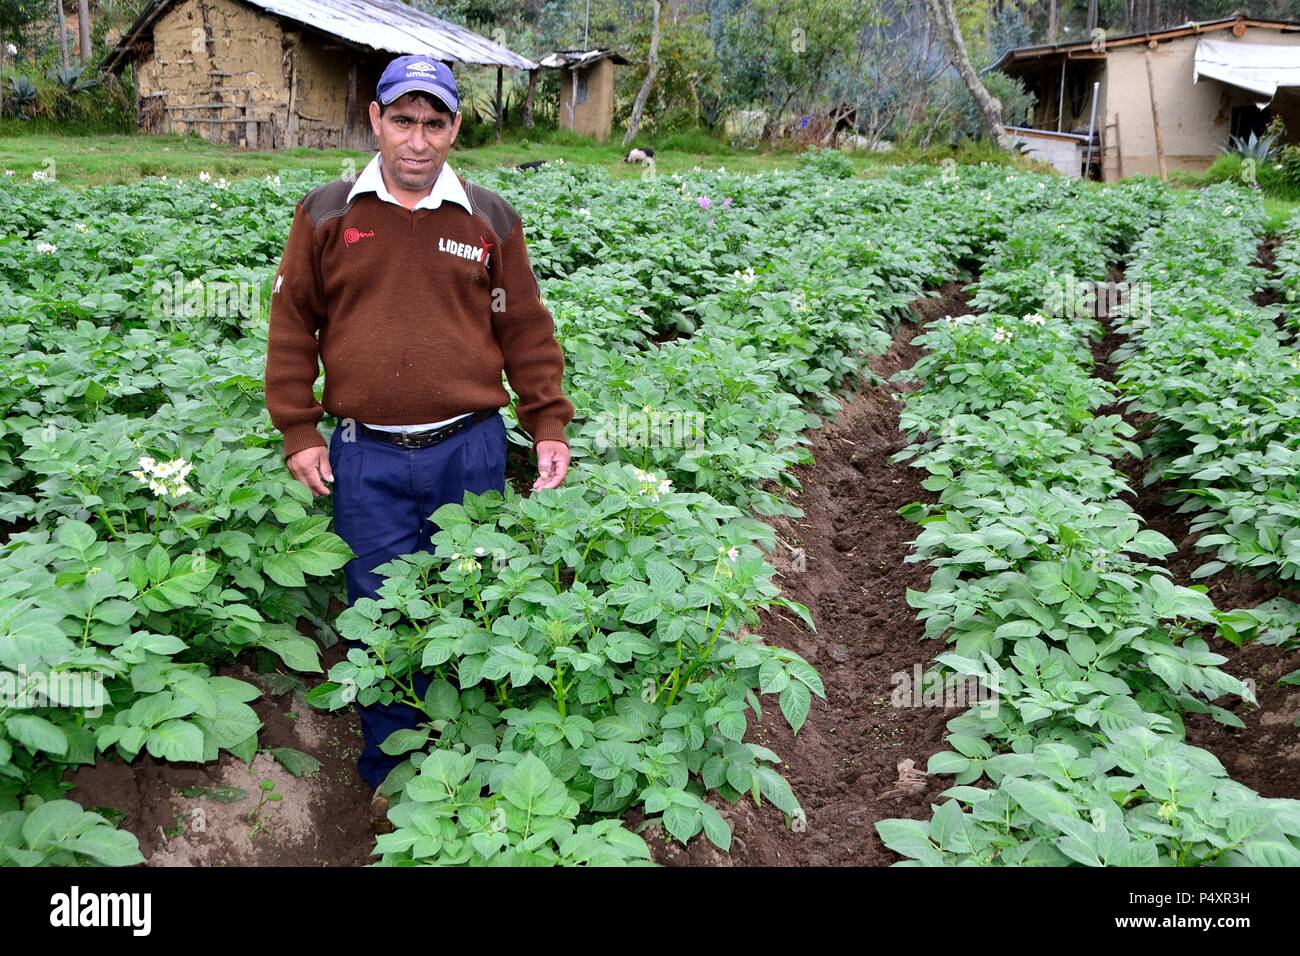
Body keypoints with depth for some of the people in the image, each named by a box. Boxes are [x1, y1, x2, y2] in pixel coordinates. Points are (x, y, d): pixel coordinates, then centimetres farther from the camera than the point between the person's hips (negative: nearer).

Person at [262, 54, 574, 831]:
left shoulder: (491, 220, 4)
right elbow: (292, 327, 7)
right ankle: (391, 774, 26)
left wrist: (549, 426, 1)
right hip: (368, 460, 0)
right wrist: (298, 432, 2)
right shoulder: (326, 215, 3)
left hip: (471, 450, 1)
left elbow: (528, 331, 7)